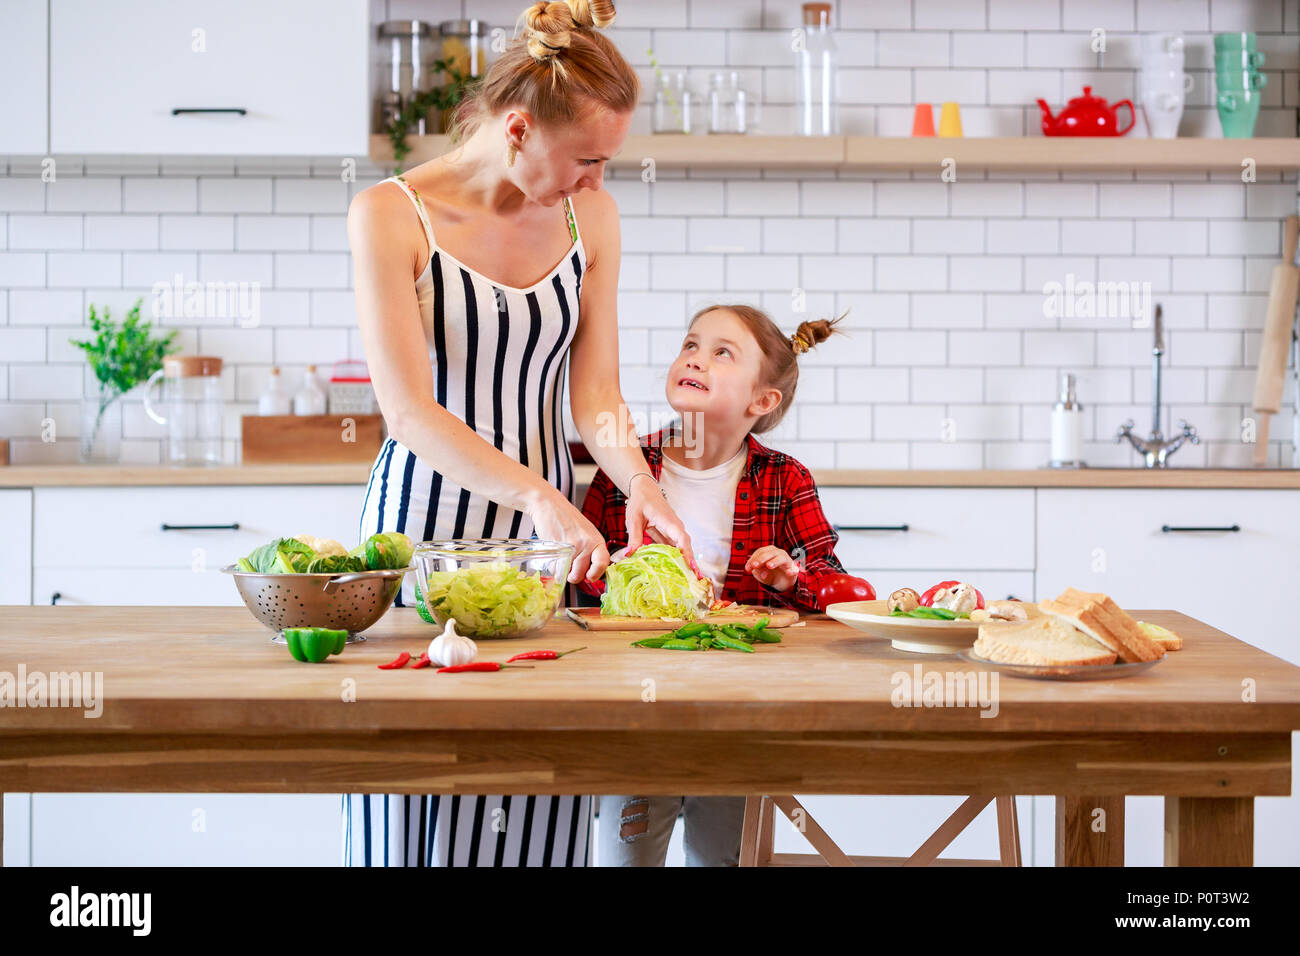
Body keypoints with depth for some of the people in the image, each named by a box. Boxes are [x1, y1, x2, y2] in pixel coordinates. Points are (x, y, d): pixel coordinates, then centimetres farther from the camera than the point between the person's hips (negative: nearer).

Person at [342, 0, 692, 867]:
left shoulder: (590, 218, 5)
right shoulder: (391, 215, -9)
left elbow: (596, 392, 5)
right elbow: (409, 412, -17)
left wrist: (637, 479, -16)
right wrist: (536, 492, -30)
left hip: (546, 531, 4)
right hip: (424, 518, -3)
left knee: (537, 805, 1)